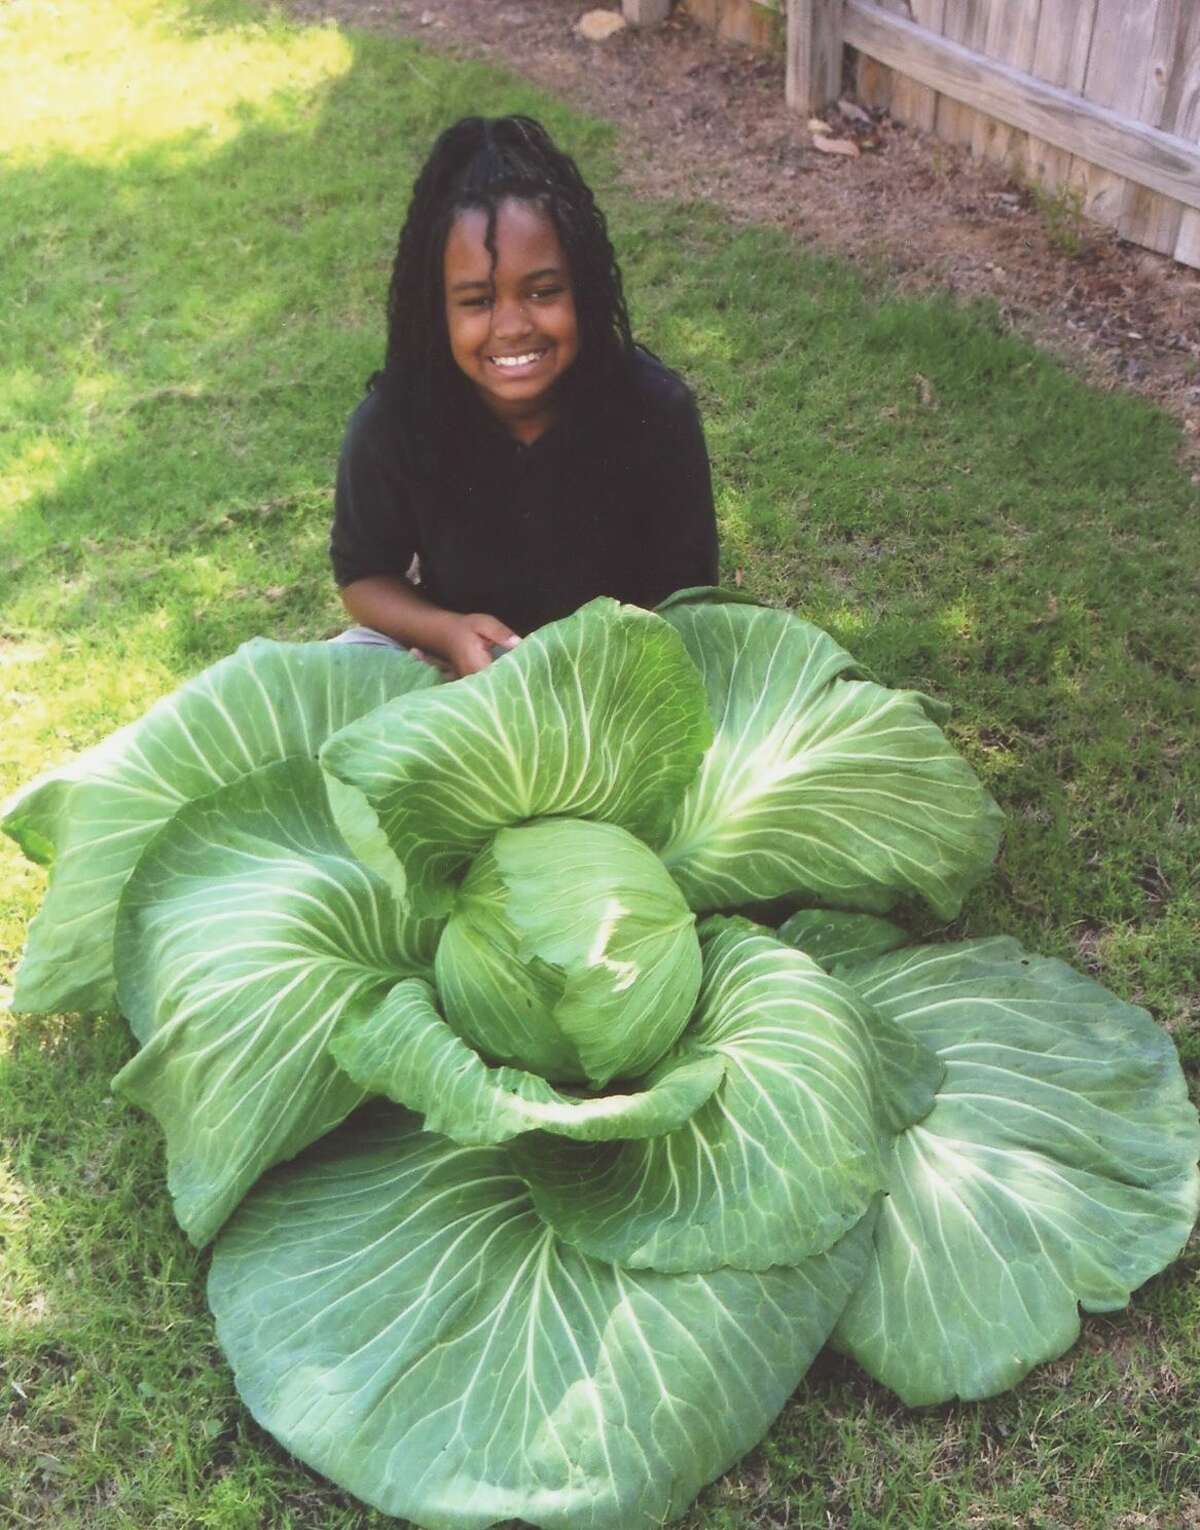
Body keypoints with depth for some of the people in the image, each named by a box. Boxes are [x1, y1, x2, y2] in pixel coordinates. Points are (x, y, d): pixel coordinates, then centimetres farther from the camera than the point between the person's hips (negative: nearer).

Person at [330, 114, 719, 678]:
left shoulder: (656, 409, -21)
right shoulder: (391, 421, -20)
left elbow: (684, 588, -10)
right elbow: (363, 575, -5)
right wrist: (447, 632, -26)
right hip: (455, 657, 1)